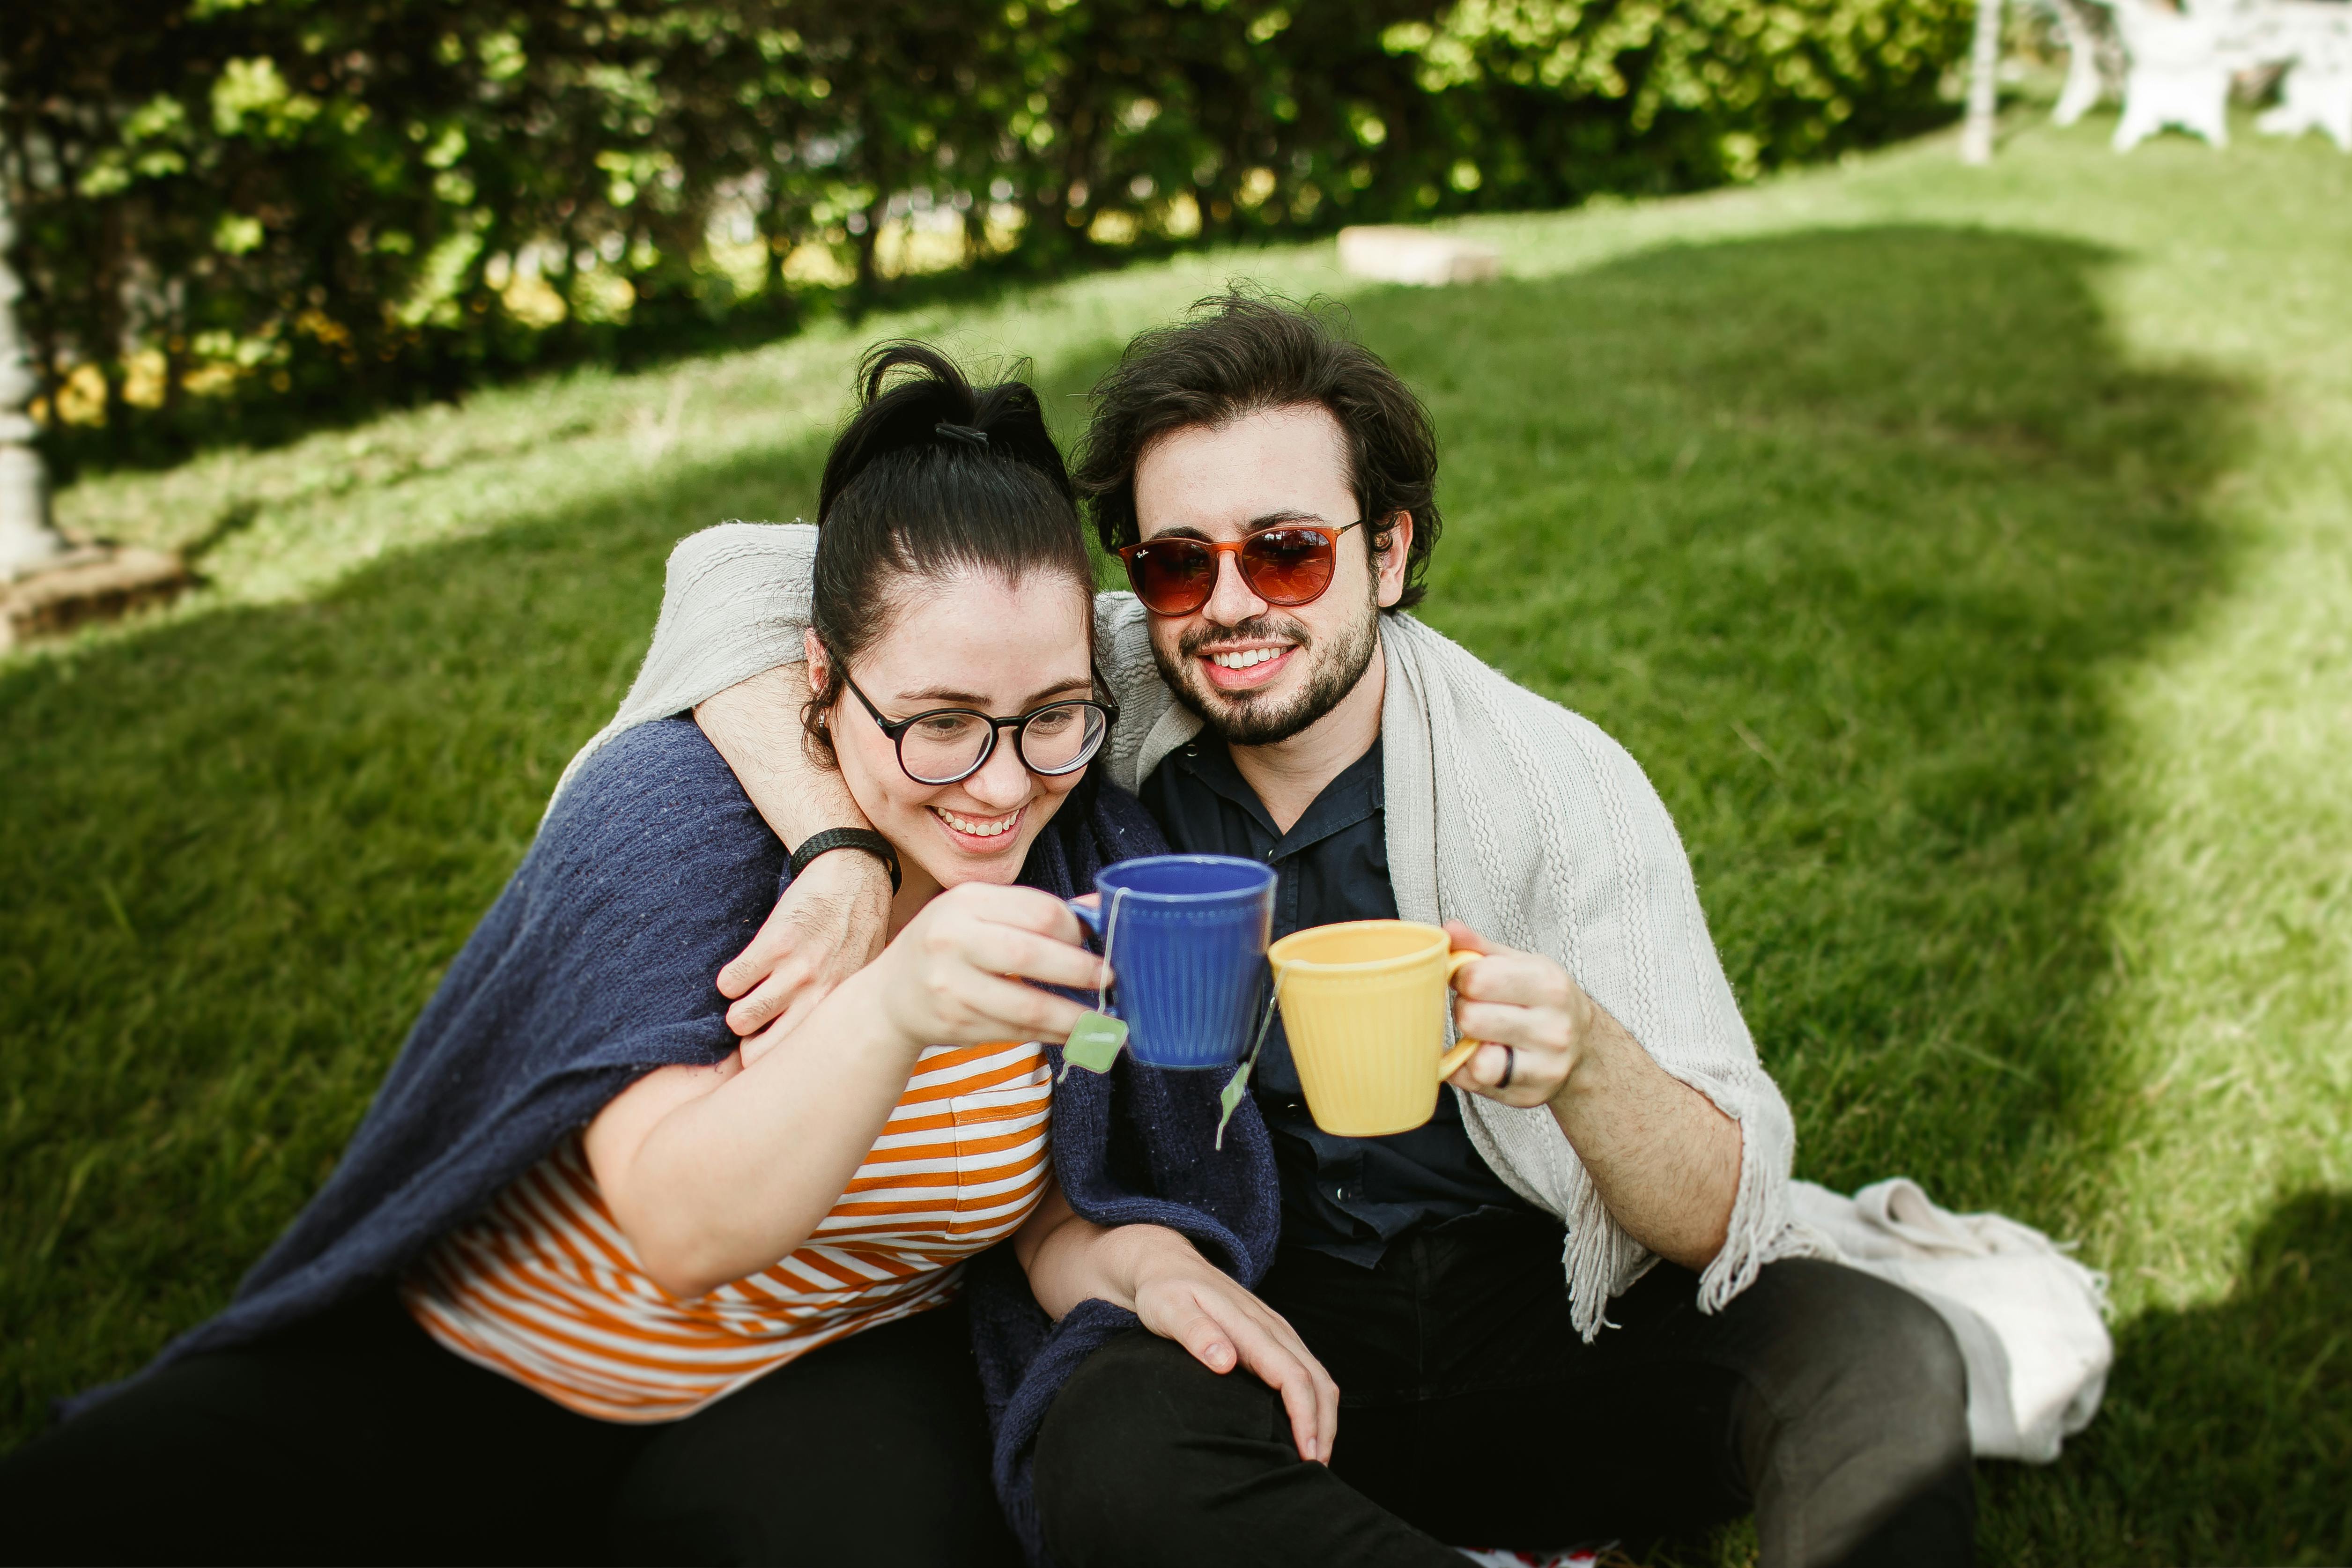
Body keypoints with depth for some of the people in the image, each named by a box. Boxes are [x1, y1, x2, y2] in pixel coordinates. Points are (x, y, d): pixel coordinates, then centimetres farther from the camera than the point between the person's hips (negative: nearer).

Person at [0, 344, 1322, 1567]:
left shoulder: (1095, 863, -9)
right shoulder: (671, 814, -21)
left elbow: (1045, 1205, 0)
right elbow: (682, 1230, -31)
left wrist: (1144, 1262, -24)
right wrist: (892, 1009, -49)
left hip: (821, 1385, 2)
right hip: (457, 1369, -1)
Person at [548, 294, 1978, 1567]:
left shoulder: (1559, 786, -14)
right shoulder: (1099, 691, -8)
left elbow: (1721, 1213, -15)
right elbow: (741, 574, -11)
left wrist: (1585, 1062, -38)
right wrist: (849, 859, -27)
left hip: (1560, 1309, -1)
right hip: (1267, 1326, 2)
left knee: (1884, 1361, -29)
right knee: (1109, 1447, -32)